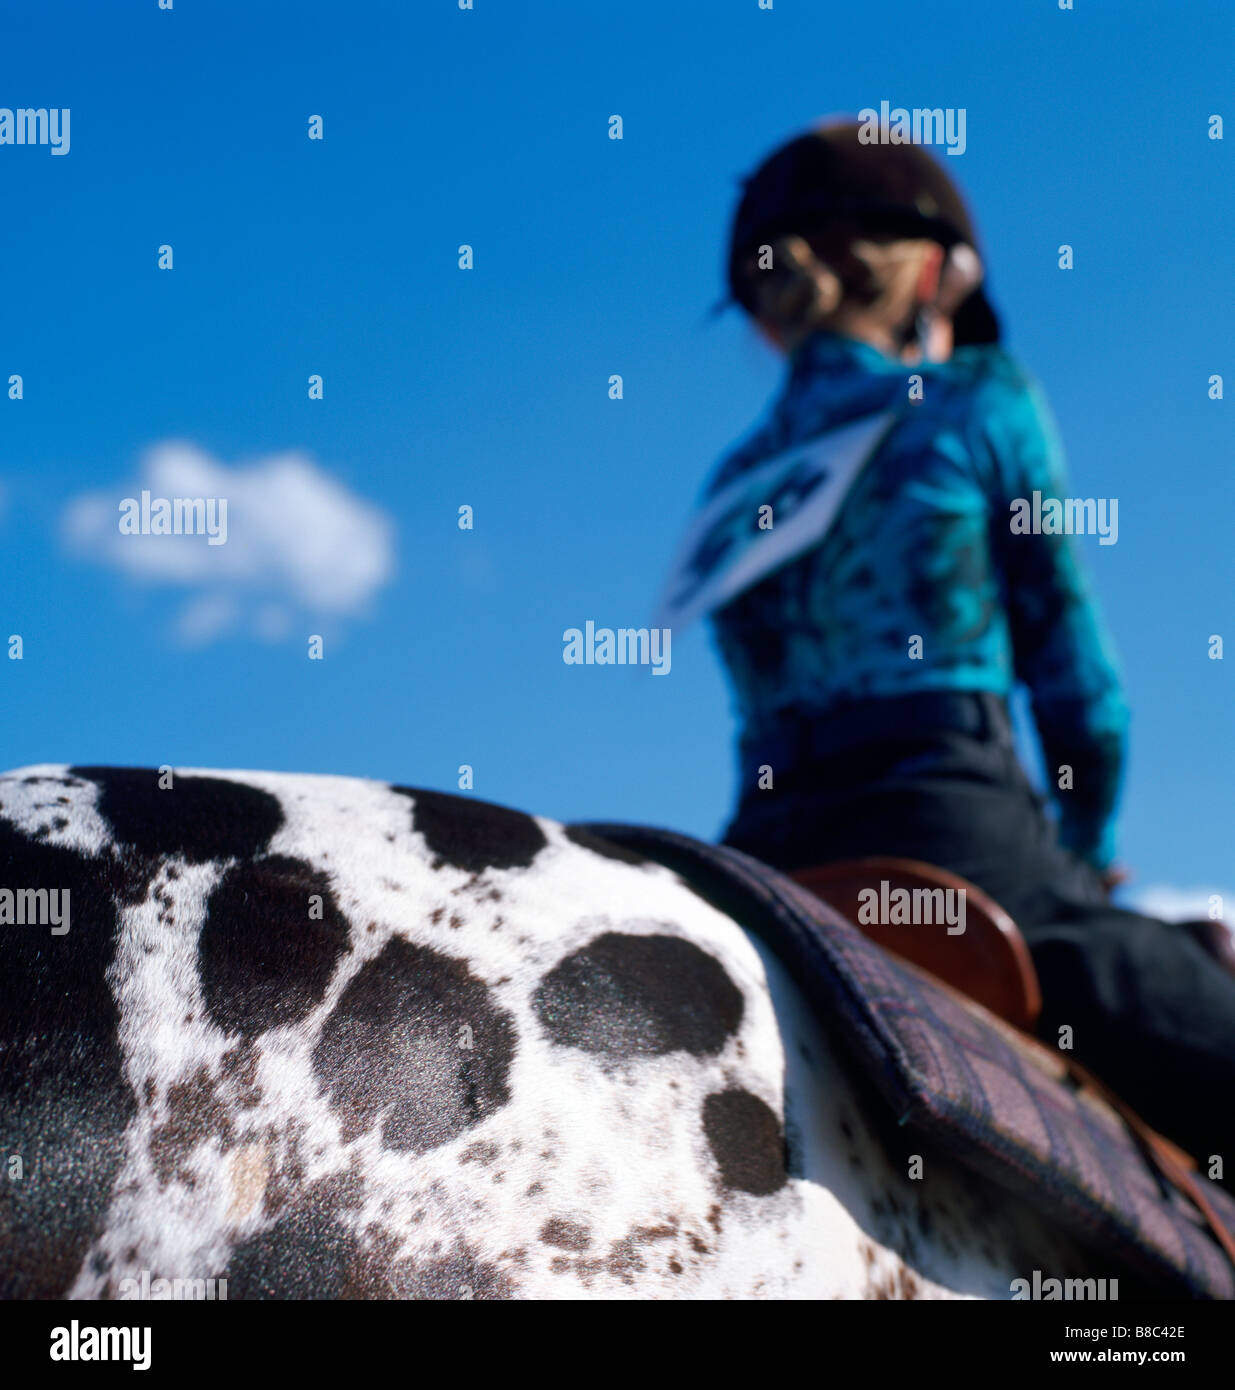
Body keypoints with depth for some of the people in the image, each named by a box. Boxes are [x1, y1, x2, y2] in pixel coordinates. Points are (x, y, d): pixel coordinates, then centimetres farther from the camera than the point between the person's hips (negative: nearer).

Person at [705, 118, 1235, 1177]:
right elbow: (1079, 687, 7)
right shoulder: (982, 405, 6)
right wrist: (1085, 856, 24)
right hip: (962, 836, -6)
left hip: (764, 870, 6)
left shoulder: (729, 487, 19)